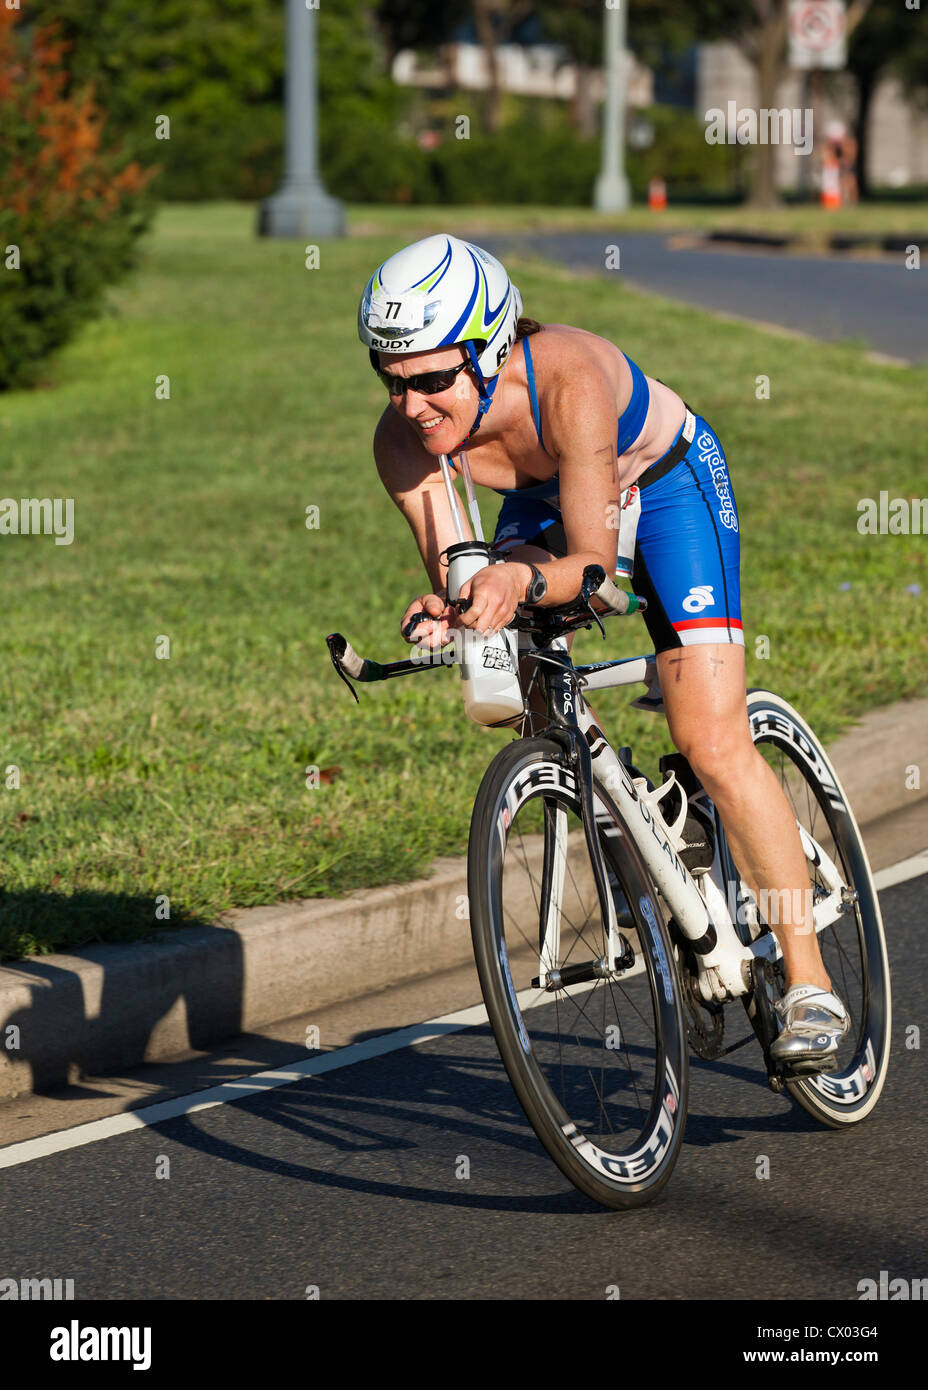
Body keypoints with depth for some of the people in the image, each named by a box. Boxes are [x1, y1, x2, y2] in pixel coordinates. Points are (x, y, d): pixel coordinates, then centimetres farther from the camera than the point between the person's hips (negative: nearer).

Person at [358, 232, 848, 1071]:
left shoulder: (568, 380, -41)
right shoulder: (403, 442, -27)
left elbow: (593, 561, -36)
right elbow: (455, 576, -24)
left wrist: (525, 582, -56)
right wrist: (445, 612, -47)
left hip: (667, 481, -5)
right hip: (544, 502, 5)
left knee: (714, 746, -14)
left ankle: (810, 986, -7)